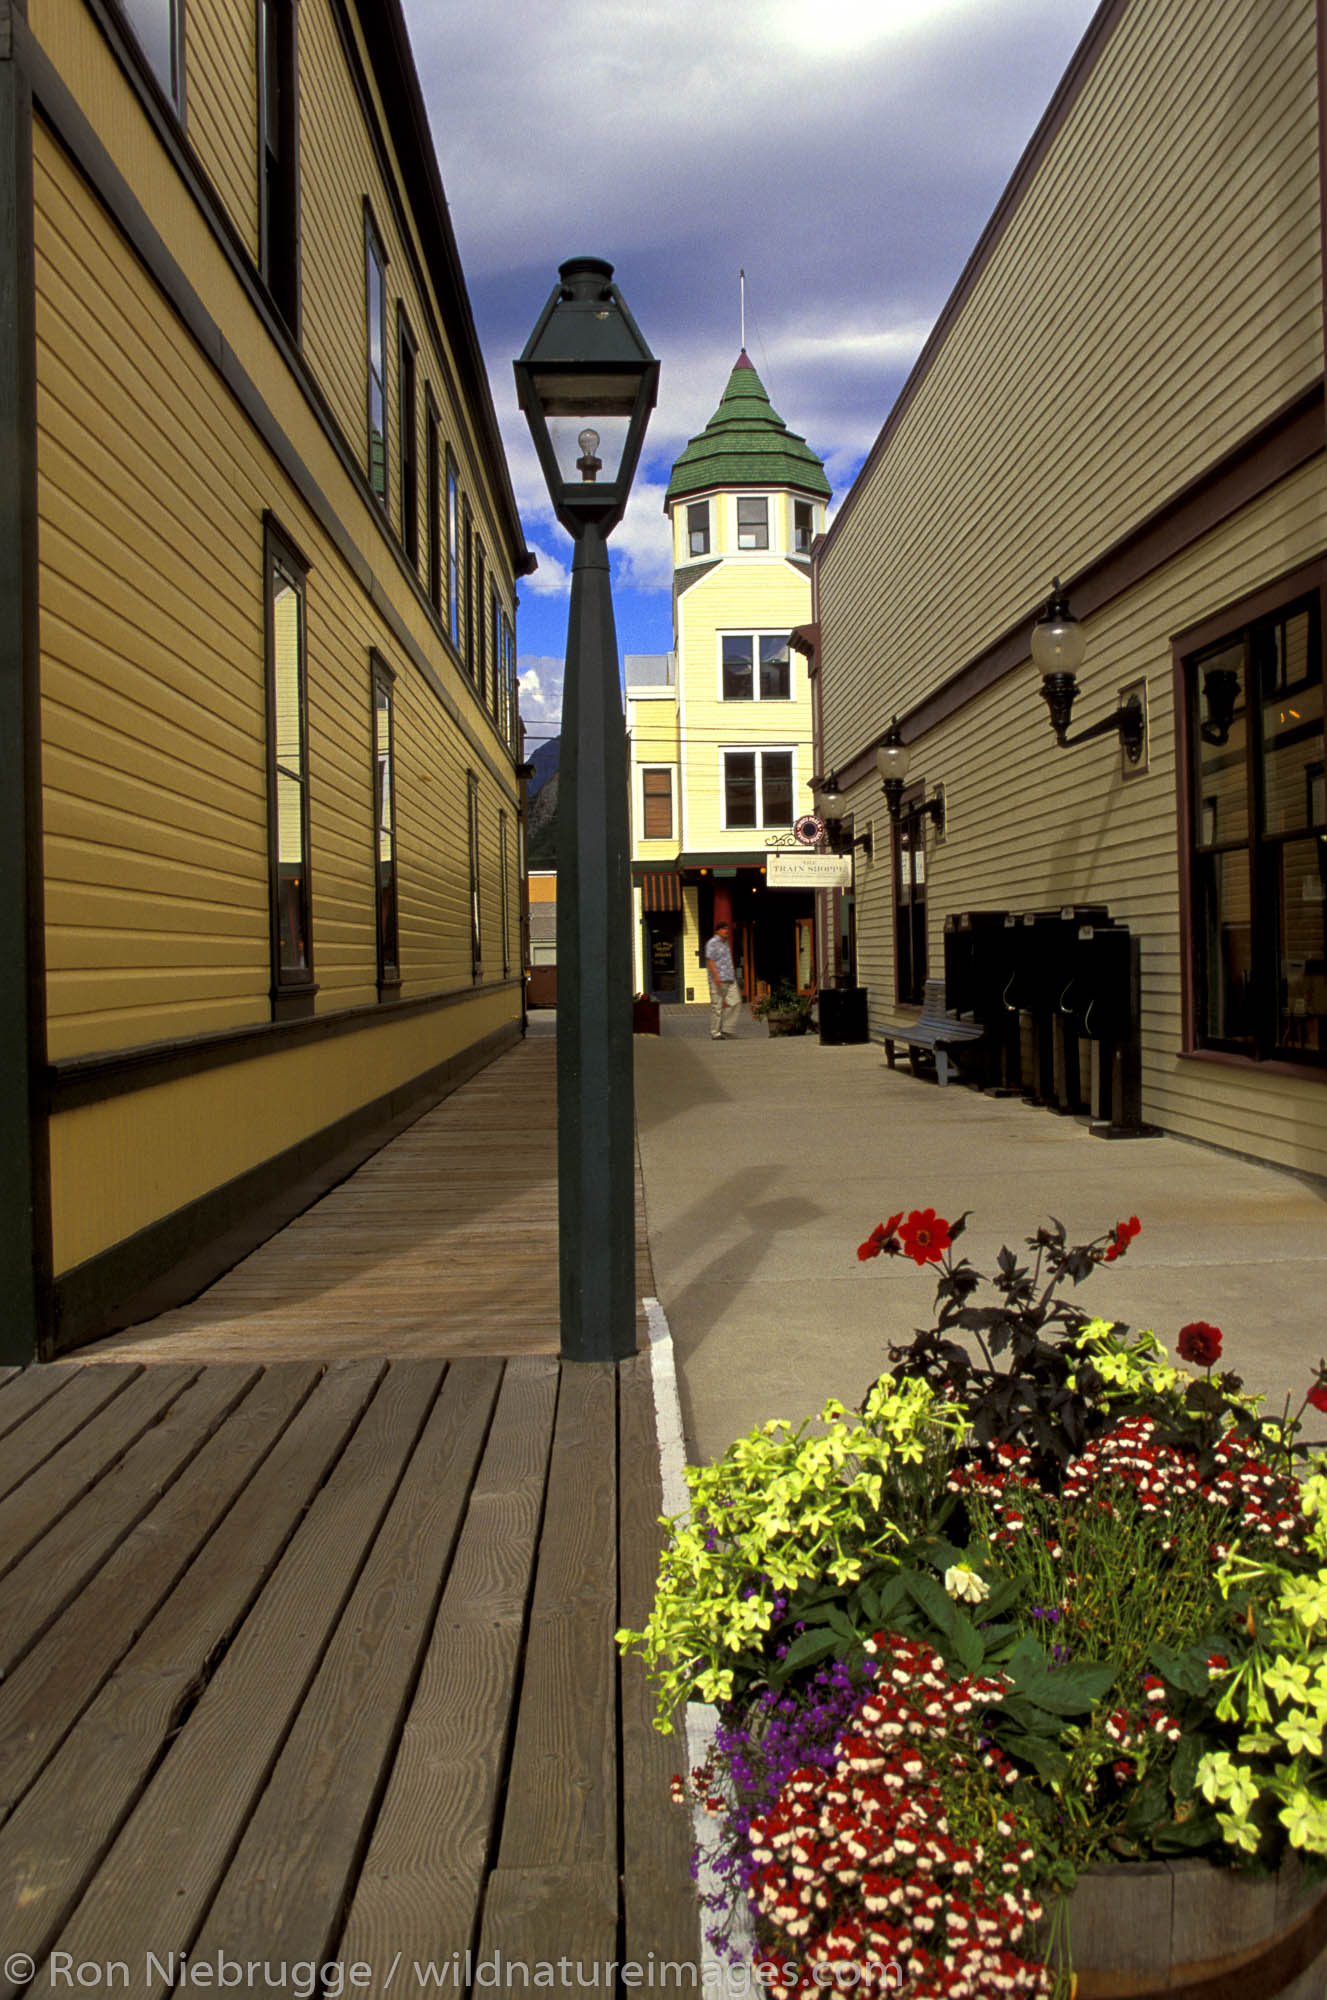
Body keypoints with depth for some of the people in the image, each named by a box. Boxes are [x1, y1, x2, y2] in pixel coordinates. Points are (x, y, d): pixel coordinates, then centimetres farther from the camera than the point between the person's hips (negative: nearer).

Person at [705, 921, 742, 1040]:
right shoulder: (712, 943, -5)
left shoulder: (726, 943, 20)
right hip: (718, 980, -8)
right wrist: (716, 976, -23)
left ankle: (725, 1029, 7)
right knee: (717, 1006, -5)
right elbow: (710, 960, -14)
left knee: (735, 1002, -1)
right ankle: (715, 1033, 1)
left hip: (729, 979, 8)